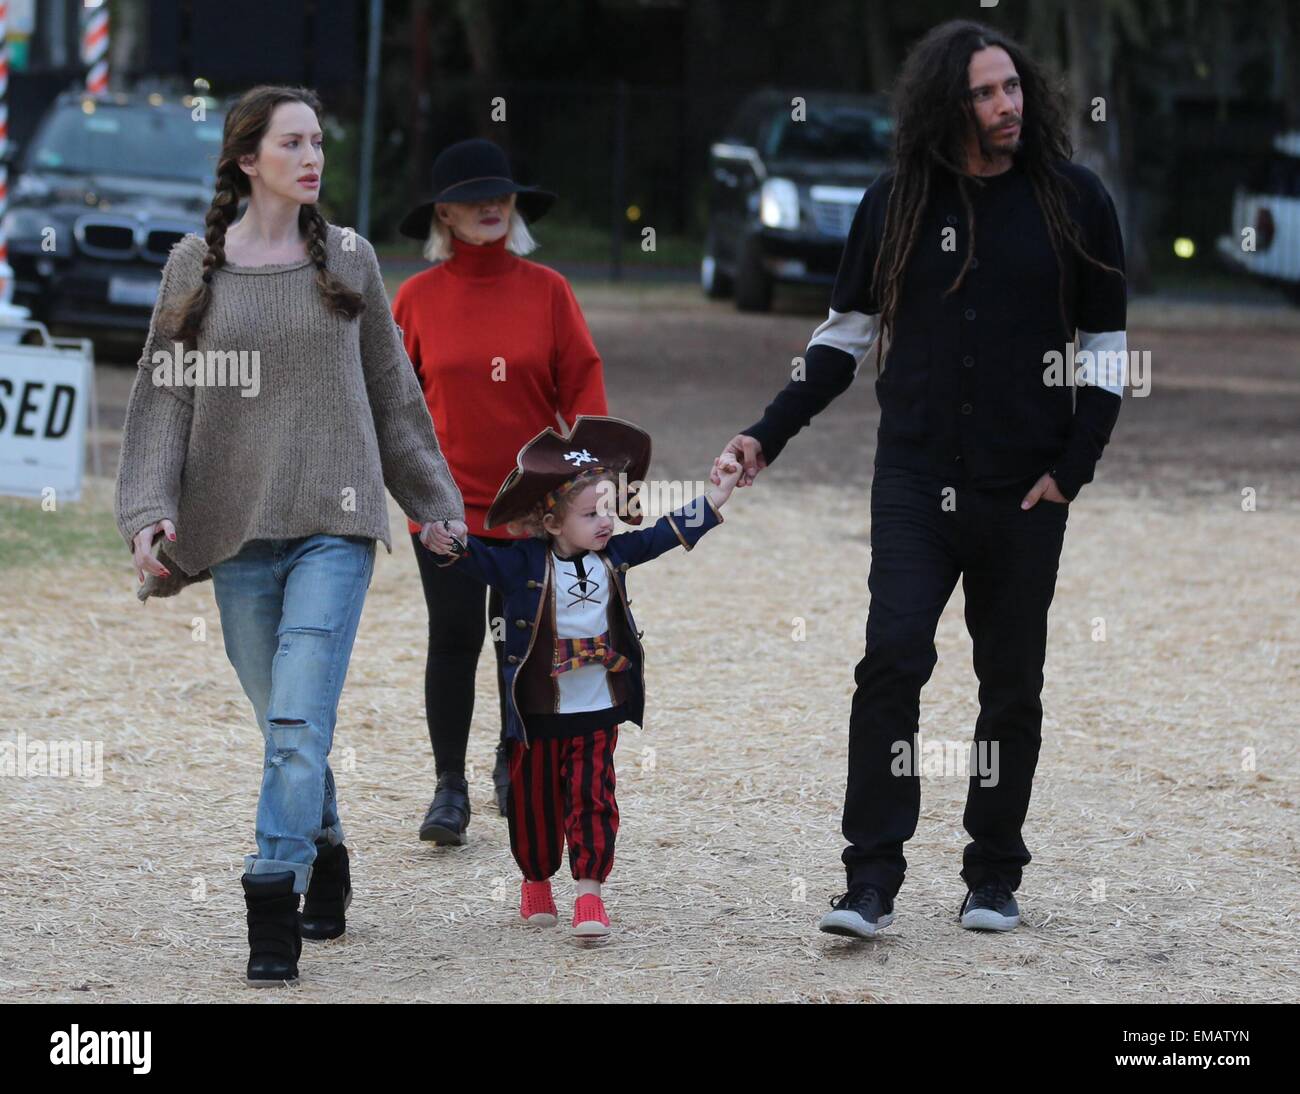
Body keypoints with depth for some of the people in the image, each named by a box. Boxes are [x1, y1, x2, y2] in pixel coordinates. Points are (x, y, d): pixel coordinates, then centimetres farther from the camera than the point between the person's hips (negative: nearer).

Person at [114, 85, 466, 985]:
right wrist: (151, 511, -9)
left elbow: (394, 393, 14)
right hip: (237, 524, 1)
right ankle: (326, 865, 29)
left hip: (334, 520, -1)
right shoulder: (195, 266, 6)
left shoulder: (349, 259, 7)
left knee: (299, 721, -14)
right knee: (285, 723, 10)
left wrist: (435, 501, 17)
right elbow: (166, 395, 3)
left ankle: (273, 912, -16)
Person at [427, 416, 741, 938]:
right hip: (537, 714, -2)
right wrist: (451, 546, -45)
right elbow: (483, 563, -24)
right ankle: (536, 882, 29)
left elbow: (664, 533, 11)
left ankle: (589, 893, -3)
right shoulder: (525, 562, -11)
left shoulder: (614, 554, 3)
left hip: (597, 713, 3)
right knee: (536, 802, 9)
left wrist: (717, 495, 11)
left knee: (593, 800, -4)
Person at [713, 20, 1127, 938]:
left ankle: (994, 879, 18)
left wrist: (1073, 469, -4)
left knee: (1012, 682, 7)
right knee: (892, 660, -12)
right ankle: (872, 882, -12)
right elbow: (847, 336, 10)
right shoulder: (895, 204, 4)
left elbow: (1107, 346, 4)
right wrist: (769, 434, 1)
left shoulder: (1074, 200, 0)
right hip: (915, 480, 0)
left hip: (1025, 486, 0)